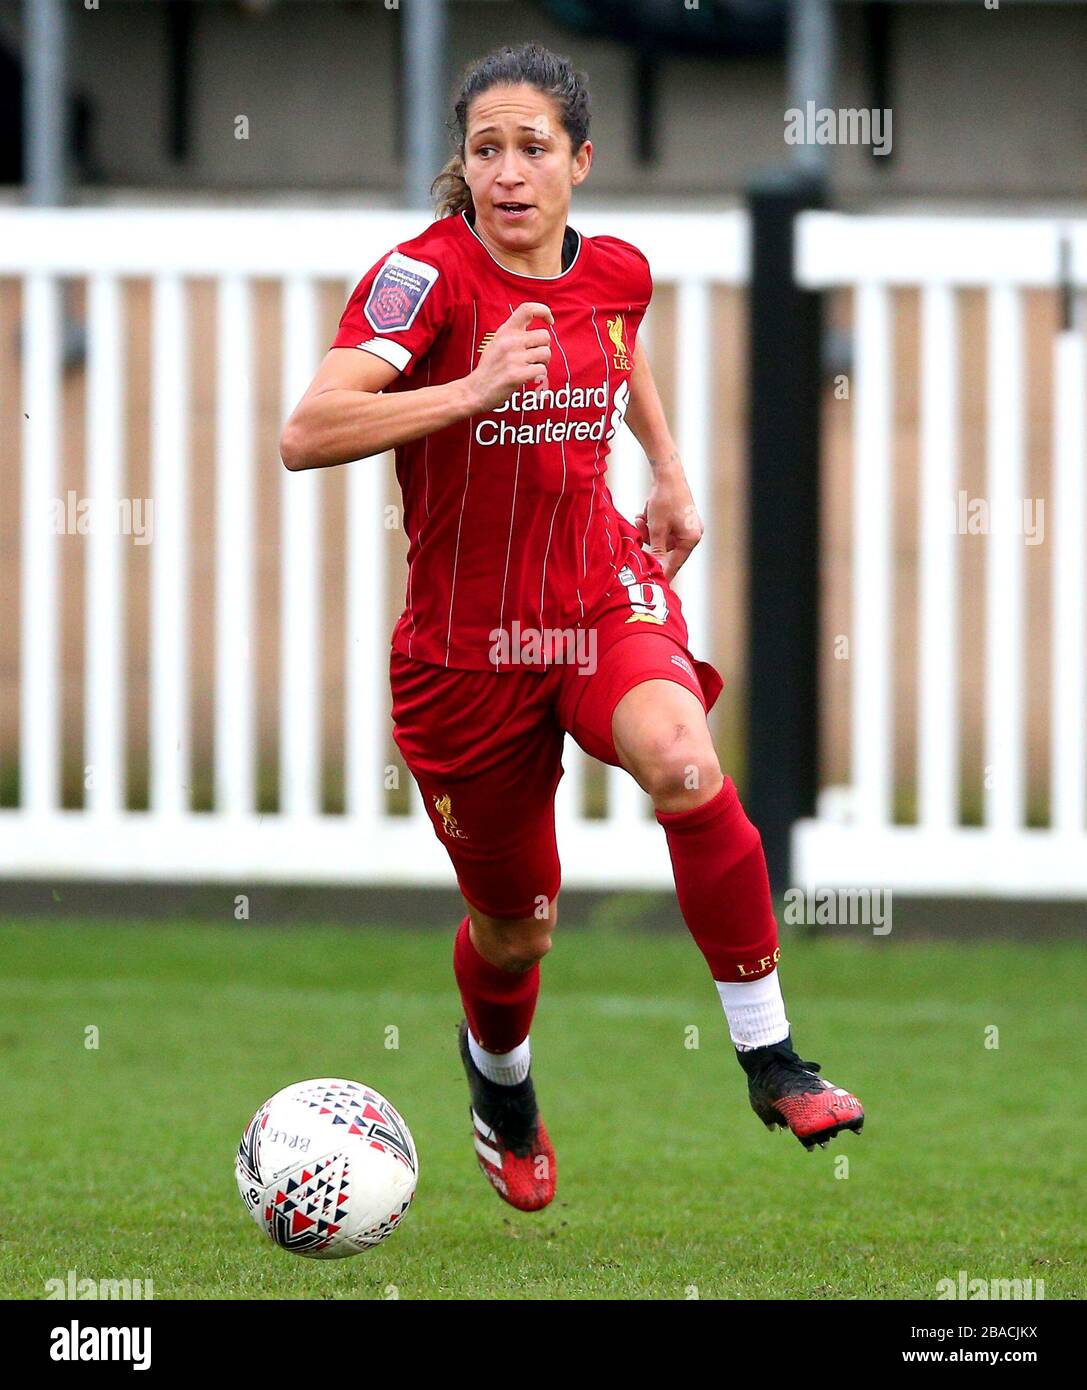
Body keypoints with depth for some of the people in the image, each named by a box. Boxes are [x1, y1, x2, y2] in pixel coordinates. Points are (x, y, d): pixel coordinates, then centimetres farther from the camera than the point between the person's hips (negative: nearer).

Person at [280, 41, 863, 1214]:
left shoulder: (615, 274, 0)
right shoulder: (427, 275, -17)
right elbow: (307, 435, -30)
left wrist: (670, 472, 18)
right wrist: (470, 389, -39)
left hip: (603, 597, 2)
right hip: (466, 638, -2)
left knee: (682, 763, -32)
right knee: (512, 928, 12)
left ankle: (769, 1060, -23)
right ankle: (499, 1079, 49)